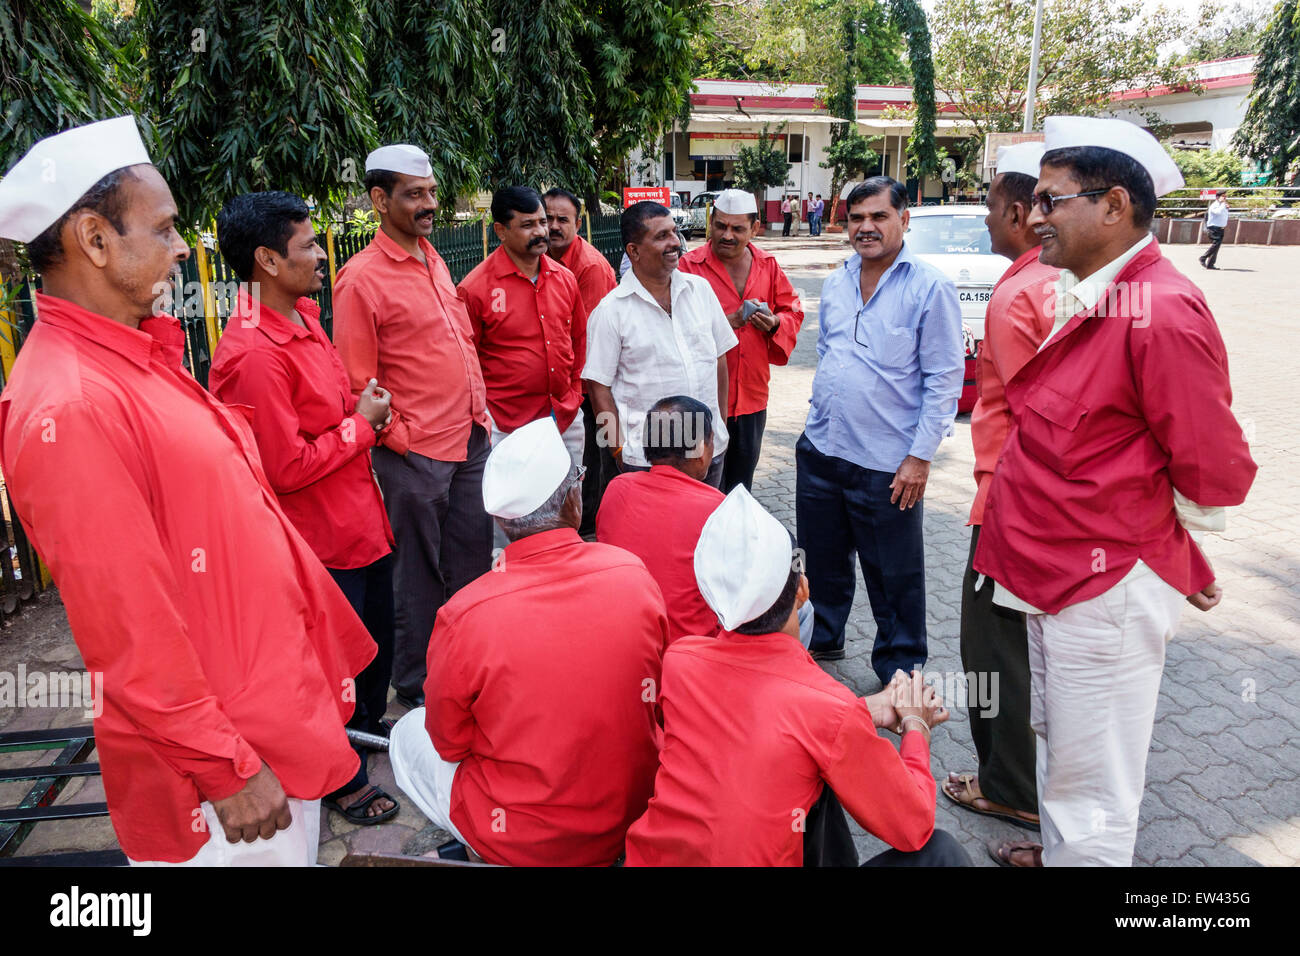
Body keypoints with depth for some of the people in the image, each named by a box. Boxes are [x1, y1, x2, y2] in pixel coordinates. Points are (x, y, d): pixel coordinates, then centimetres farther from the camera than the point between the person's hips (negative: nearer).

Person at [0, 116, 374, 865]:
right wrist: (222, 768, -16)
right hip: (222, 753, -8)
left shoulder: (143, 359, 7)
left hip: (280, 706, 8)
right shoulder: (68, 407, -23)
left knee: (303, 849, 24)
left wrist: (324, 645, 14)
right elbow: (128, 630, -23)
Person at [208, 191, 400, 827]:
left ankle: (368, 724, 51)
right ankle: (343, 779, 33)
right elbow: (287, 468, -25)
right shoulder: (253, 353, -27)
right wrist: (360, 423, -15)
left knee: (377, 631, 25)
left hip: (358, 517, 9)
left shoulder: (301, 316, 4)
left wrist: (365, 412, 0)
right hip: (322, 539, -9)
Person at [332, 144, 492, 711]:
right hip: (414, 452, -7)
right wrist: (400, 439, -11)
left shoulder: (433, 260, 11)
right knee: (419, 573, 7)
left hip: (469, 441, 8)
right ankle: (413, 684, 26)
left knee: (473, 562, 17)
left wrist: (479, 411, 13)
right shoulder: (360, 278, -13)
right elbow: (358, 383, -13)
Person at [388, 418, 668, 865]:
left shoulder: (466, 616, -25)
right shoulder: (634, 574, -16)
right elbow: (659, 699, -1)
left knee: (408, 735, 18)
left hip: (522, 843, -4)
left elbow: (450, 743, -8)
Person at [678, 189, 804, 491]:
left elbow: (793, 310, 16)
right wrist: (723, 324, -24)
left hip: (752, 396, 5)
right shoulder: (690, 265, -7)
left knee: (741, 486, 19)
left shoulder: (768, 265, 8)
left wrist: (775, 323, -7)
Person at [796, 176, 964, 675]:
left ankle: (900, 671, 25)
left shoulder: (929, 288, -9)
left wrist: (920, 456, -13)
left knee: (895, 577, 7)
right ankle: (823, 639, 40)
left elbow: (944, 379, -10)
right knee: (821, 559, 19)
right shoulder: (835, 284, 9)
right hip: (819, 450, 6)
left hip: (886, 464, -6)